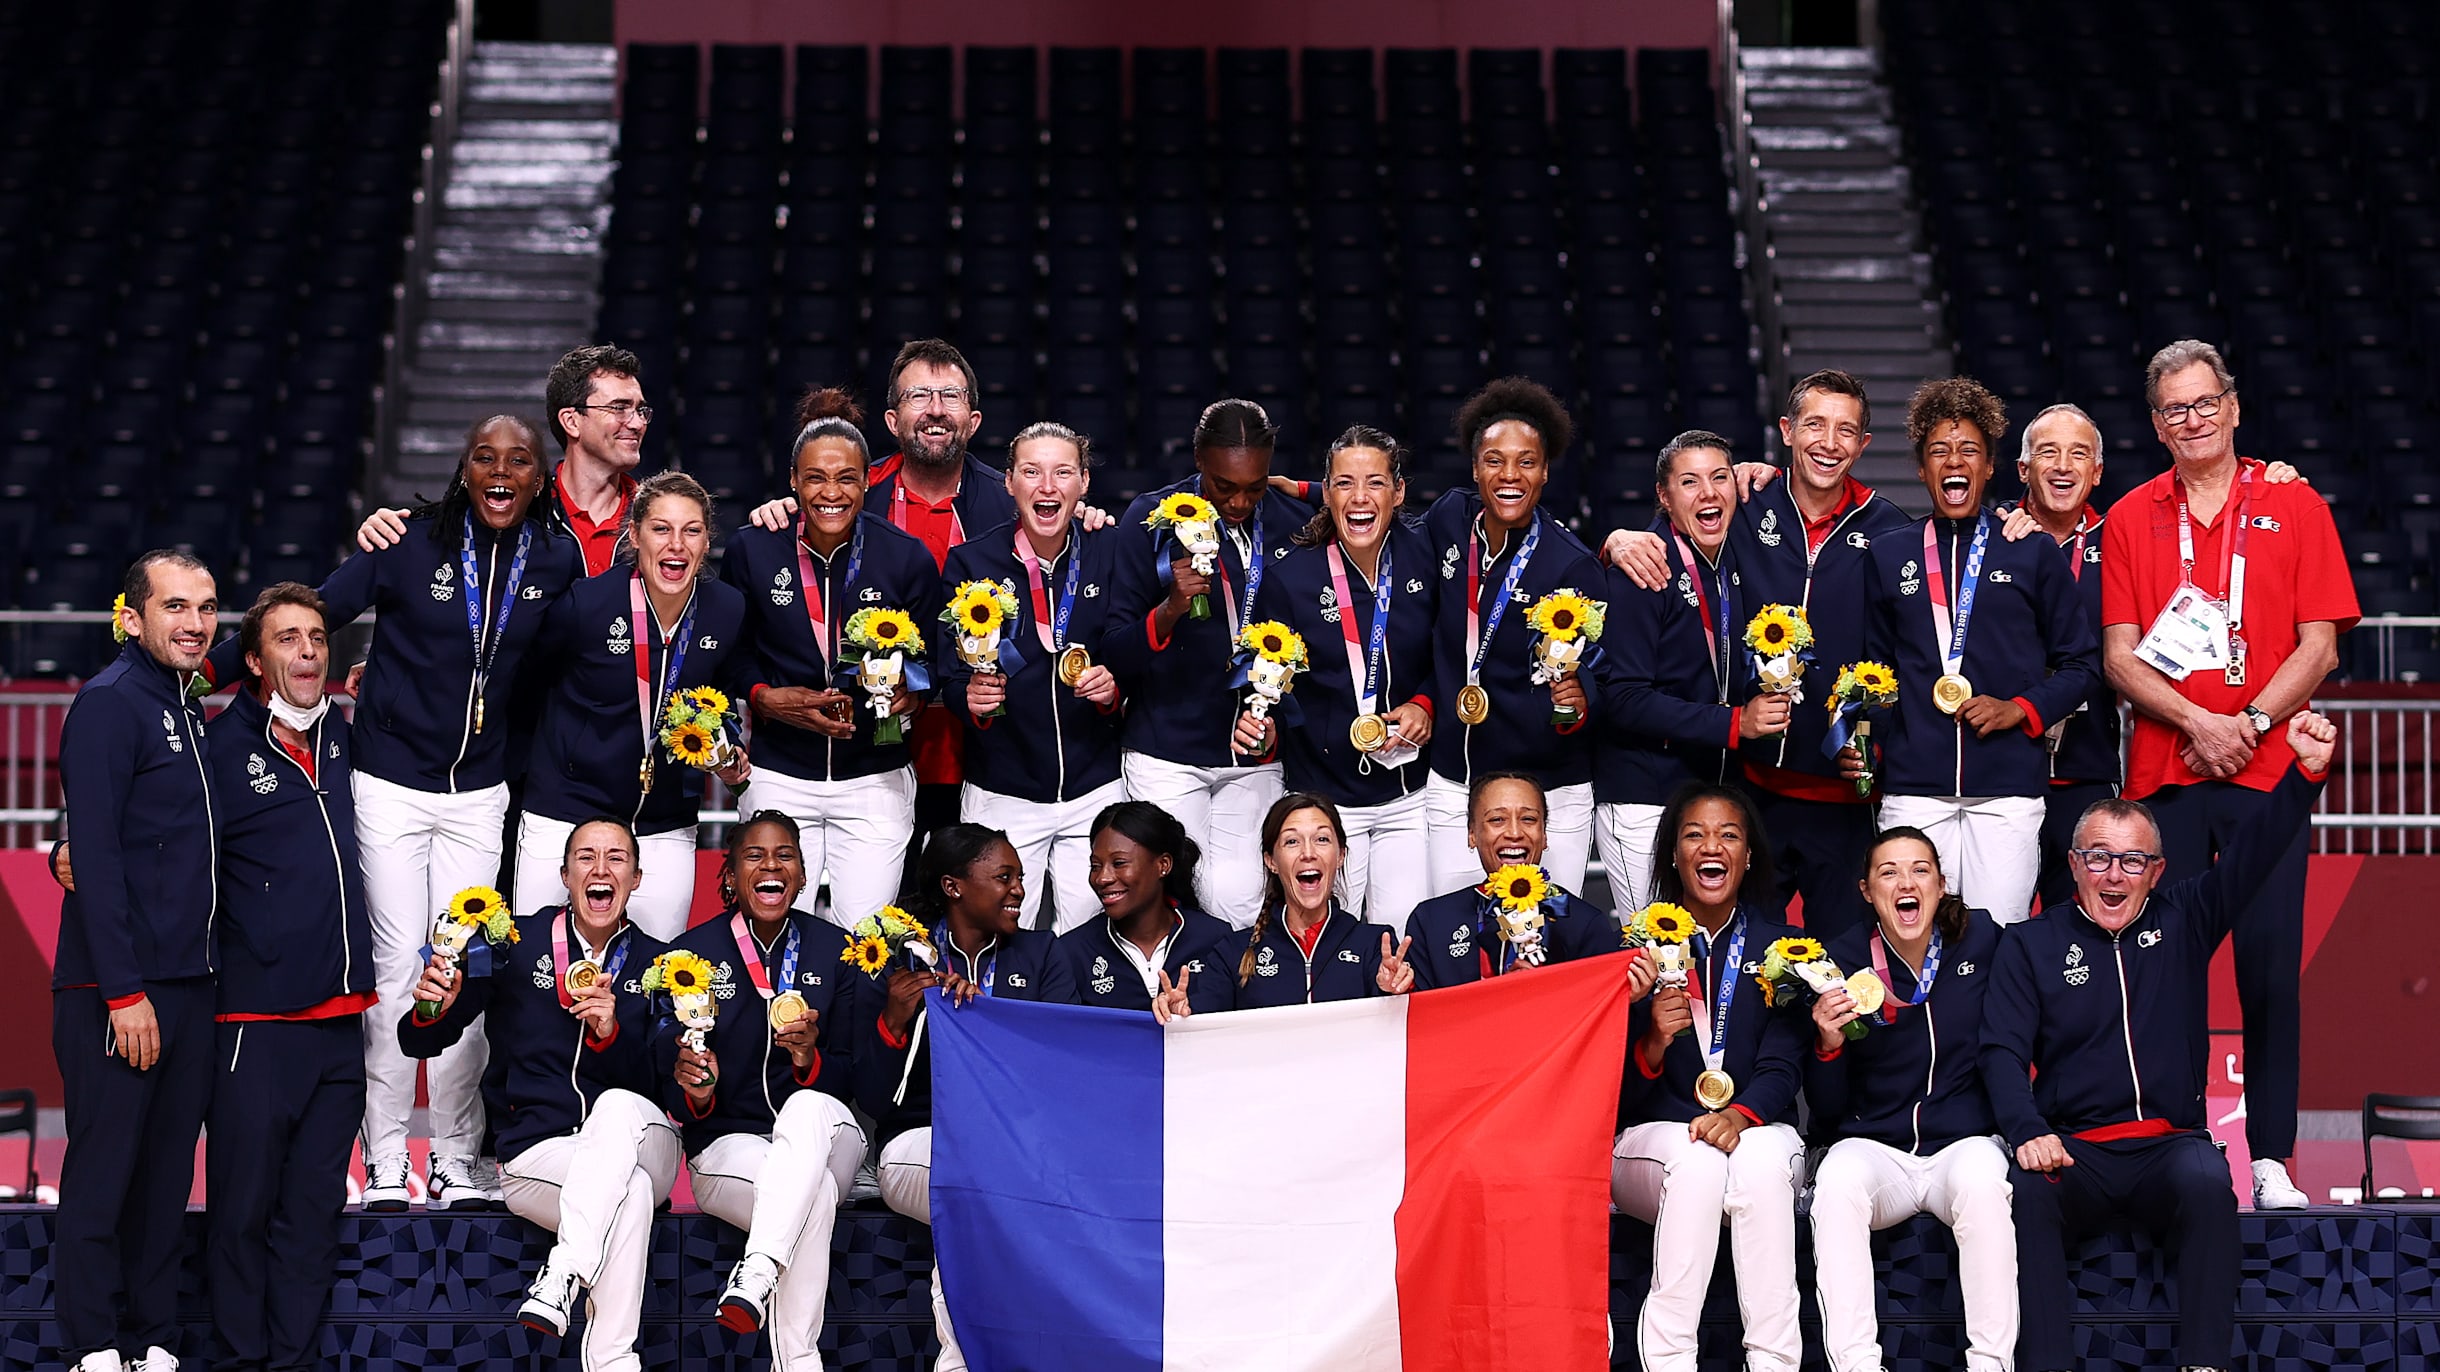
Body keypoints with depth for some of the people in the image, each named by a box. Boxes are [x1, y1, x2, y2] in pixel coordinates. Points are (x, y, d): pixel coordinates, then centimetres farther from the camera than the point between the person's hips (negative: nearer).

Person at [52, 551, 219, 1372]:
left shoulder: (189, 709, 16)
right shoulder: (110, 703, -9)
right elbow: (94, 856, -16)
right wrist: (123, 991, -20)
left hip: (188, 985, 8)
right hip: (118, 988, -8)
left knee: (167, 1174, 9)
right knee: (102, 1170, -4)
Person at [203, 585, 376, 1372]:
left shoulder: (343, 739, 13)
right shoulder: (223, 748, -4)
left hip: (341, 1013, 5)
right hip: (258, 1018, -5)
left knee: (314, 1207, 7)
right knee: (244, 1206, -2)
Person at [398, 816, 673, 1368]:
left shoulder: (655, 964, 10)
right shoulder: (515, 945, 6)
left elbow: (660, 1085, 2)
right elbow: (418, 1043, 6)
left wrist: (610, 1033, -18)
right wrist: (433, 1008, -19)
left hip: (637, 1138, 2)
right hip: (537, 1152, -2)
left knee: (617, 1106, -36)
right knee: (631, 1190, -35)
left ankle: (562, 1275, -44)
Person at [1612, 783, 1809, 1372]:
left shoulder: (1780, 944, 7)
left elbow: (1782, 1067, -2)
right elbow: (1617, 1092, 0)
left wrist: (1740, 1115, -24)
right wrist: (1653, 1042, -23)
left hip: (1759, 1131, 1)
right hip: (1653, 1139, -1)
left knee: (1761, 1161, -35)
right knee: (1697, 1162, -36)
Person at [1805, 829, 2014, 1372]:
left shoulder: (1981, 939, 1)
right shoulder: (1844, 959, -1)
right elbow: (1827, 1111, 3)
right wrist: (1828, 1044, -16)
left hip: (1966, 1139, 0)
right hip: (1876, 1147, 0)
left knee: (1980, 1178, -34)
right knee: (1837, 1179, -33)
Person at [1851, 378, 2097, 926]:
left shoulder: (2033, 554, 10)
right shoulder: (1888, 557, 15)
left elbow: (2079, 663, 11)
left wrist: (2020, 709, -5)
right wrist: (1864, 741, 2)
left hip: (2008, 791, -1)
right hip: (1913, 791, 1)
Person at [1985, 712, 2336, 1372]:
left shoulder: (2182, 922, 16)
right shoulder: (2031, 945, 11)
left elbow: (2252, 853, 6)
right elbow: (2003, 1052, 1)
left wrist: (2306, 772, -12)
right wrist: (2028, 1131, -19)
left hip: (2167, 1147, 1)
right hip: (2075, 1154, -1)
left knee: (2206, 1179, -34)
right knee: (2024, 1189, -34)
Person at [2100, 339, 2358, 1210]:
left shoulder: (2293, 508, 7)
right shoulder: (2131, 520, 10)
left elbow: (2319, 646, 3)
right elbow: (2119, 655, 5)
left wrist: (2250, 723, -10)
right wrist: (2196, 722, -10)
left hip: (2264, 770, -1)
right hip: (2162, 772, 1)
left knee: (2271, 966, -4)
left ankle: (2271, 1160, 1)